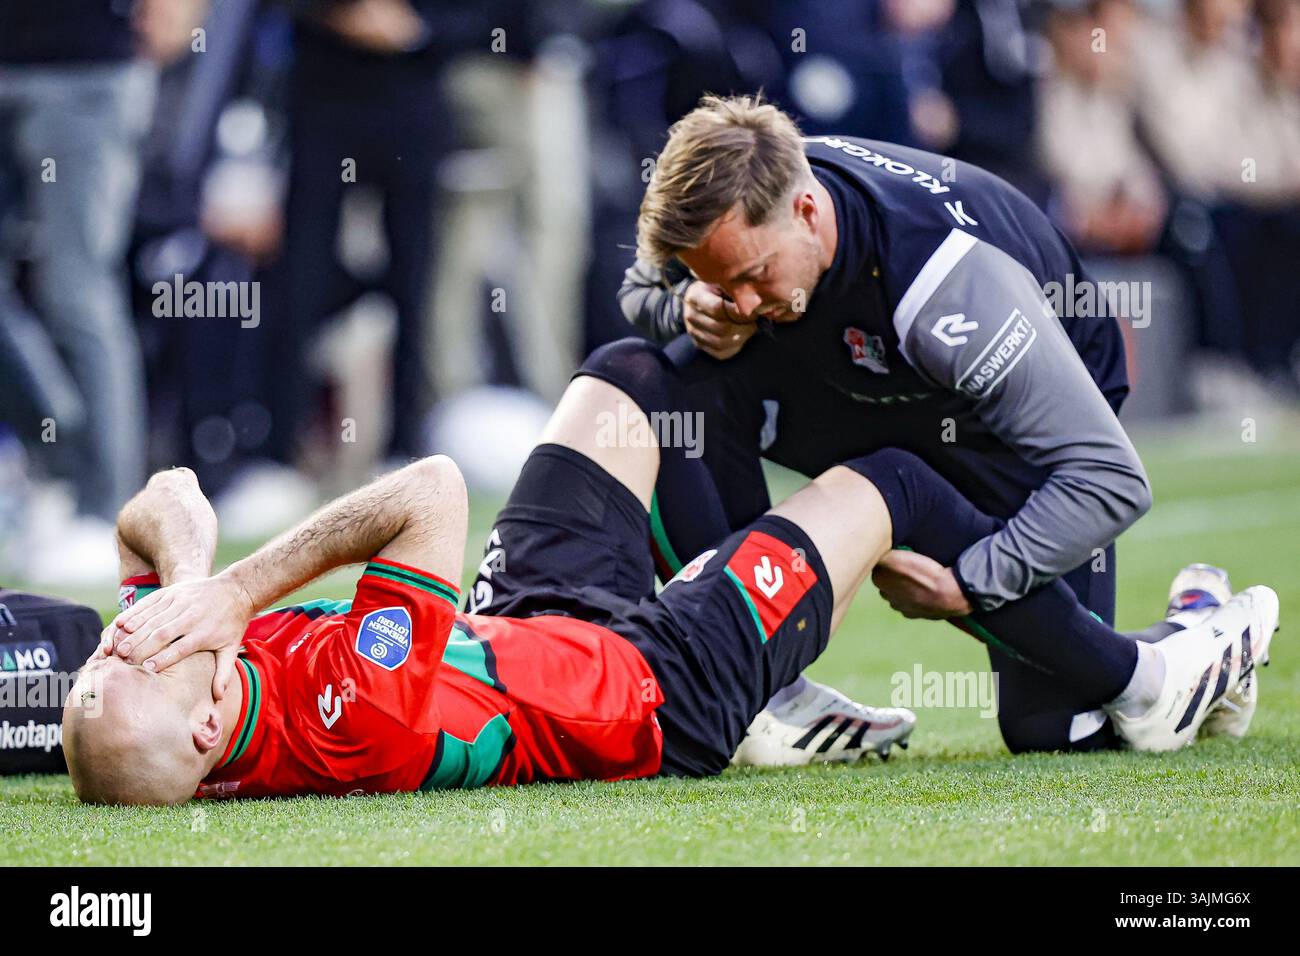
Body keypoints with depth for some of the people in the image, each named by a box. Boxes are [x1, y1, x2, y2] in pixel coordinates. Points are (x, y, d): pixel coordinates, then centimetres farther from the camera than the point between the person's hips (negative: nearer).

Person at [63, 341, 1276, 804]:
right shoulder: (355, 715, -45)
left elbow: (162, 503, -13)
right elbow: (431, 491, -44)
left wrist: (191, 575, -33)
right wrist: (234, 593, -46)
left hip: (538, 626, 7)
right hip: (659, 691, -7)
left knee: (629, 371, 23)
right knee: (889, 486, 8)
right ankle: (1133, 686, 32)